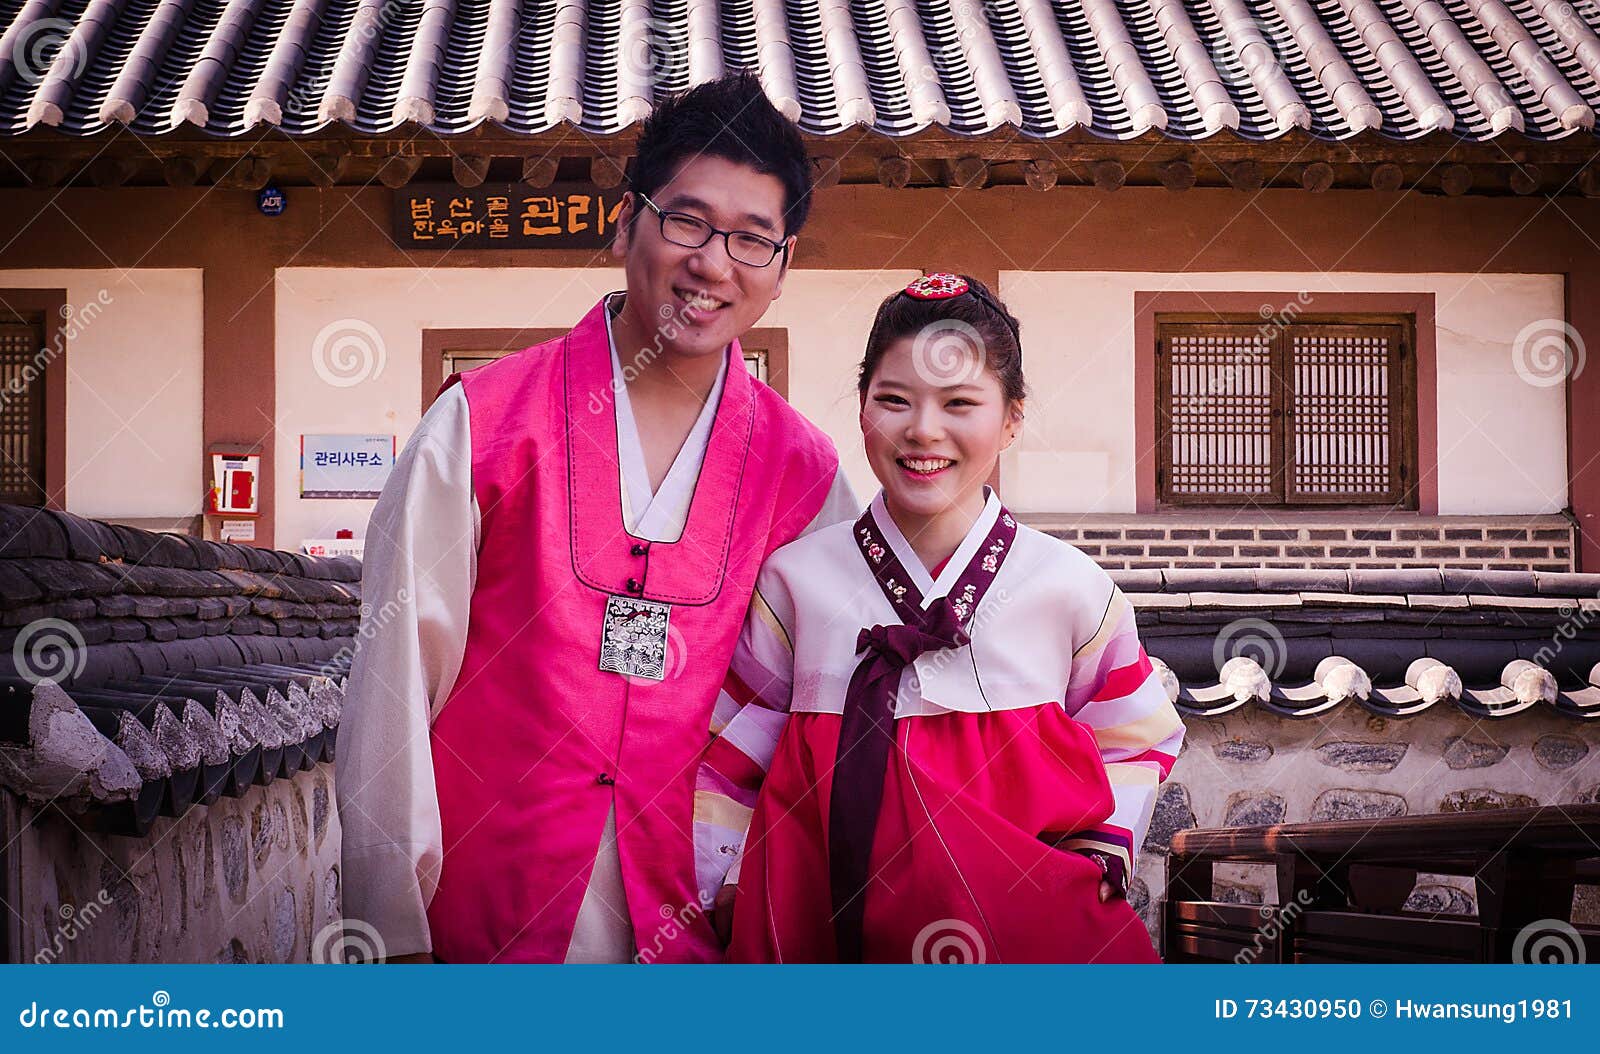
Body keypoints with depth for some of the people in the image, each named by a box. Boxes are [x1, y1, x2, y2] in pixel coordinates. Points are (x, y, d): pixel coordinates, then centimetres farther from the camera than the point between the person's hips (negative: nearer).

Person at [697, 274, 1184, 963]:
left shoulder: (1072, 587, 0)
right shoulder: (795, 578, 0)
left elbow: (1138, 739, 13)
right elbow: (741, 743, 9)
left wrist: (1102, 849, 0)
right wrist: (716, 897, 6)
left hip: (1026, 921, 0)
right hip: (823, 920, 0)